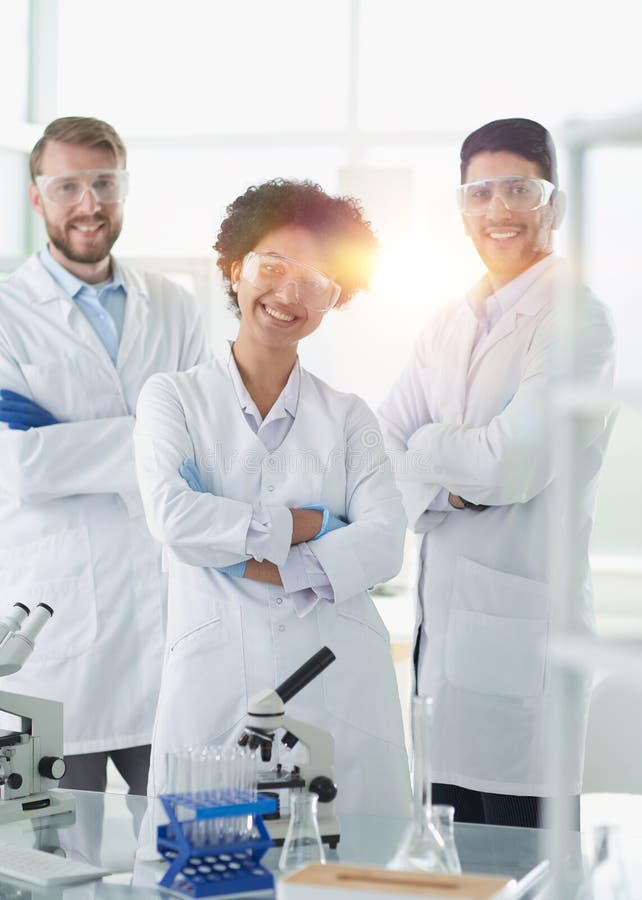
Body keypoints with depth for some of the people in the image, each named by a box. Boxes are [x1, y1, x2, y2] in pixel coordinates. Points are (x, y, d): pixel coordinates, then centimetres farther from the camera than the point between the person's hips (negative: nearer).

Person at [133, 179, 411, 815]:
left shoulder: (348, 417, 14)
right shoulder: (173, 398, 10)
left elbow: (383, 544, -1)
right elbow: (172, 517, -7)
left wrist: (251, 565, -10)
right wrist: (307, 524, -5)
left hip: (339, 684, 1)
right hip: (214, 681, -1)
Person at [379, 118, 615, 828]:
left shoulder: (575, 319, -9)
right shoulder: (448, 325, 15)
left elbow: (513, 461, -18)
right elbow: (380, 454, 9)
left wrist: (429, 446, 0)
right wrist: (444, 488, -10)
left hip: (520, 629, -7)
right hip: (444, 624, 7)